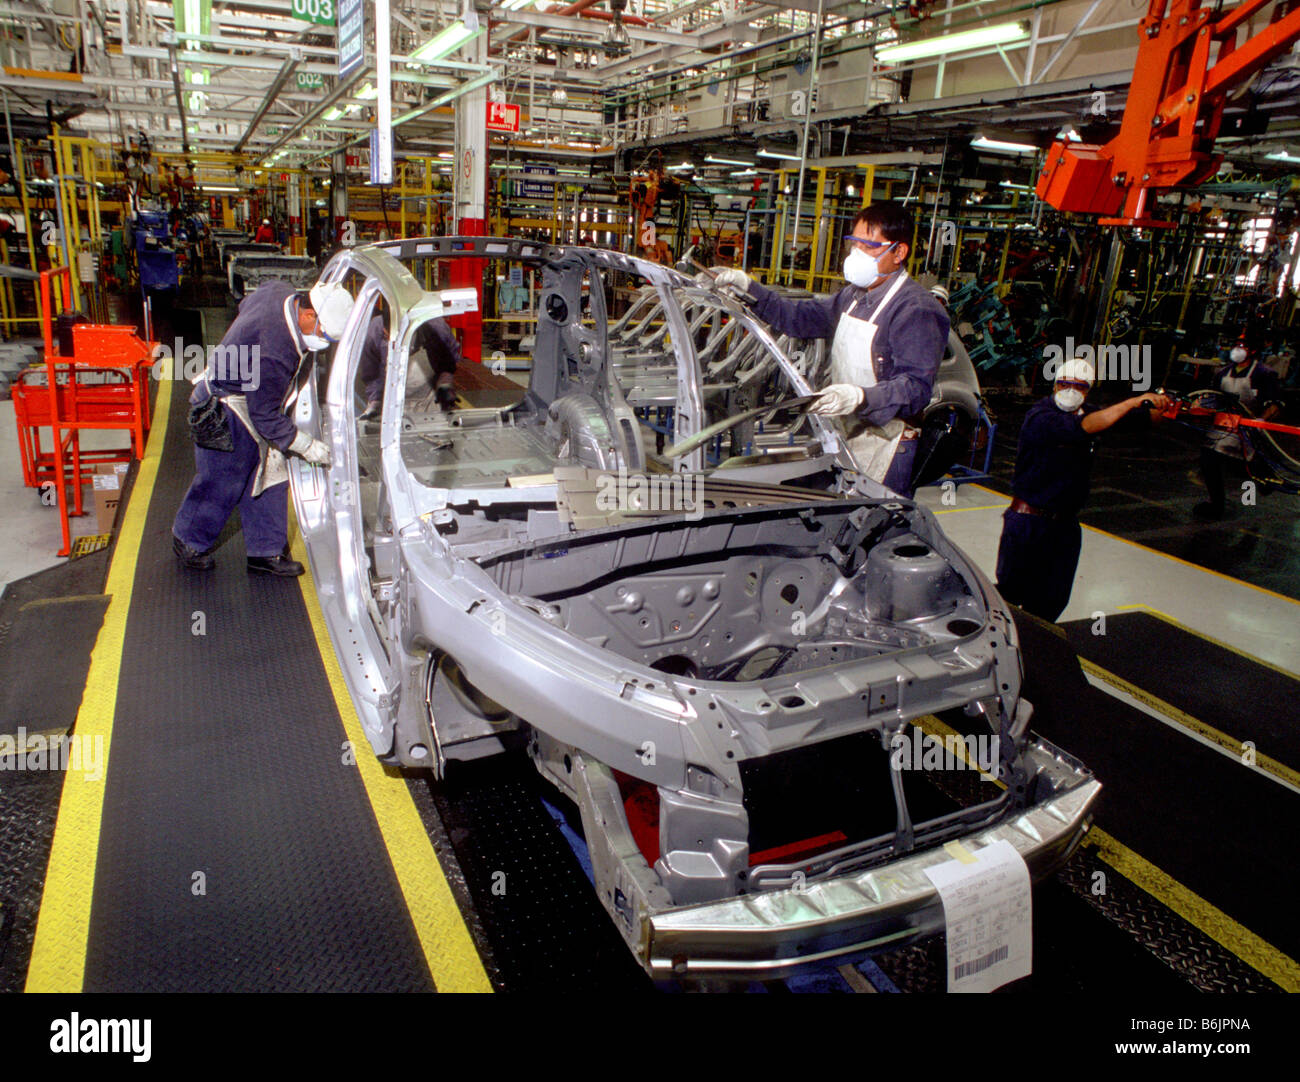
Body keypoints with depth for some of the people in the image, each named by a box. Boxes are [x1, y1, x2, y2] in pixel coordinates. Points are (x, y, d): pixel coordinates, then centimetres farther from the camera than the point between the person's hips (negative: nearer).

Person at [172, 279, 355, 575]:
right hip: (225, 413, -9)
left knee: (269, 475, 9)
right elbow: (266, 418, -28)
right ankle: (189, 540, 32)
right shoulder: (273, 355, -38)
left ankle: (266, 551, 19)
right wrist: (307, 446, -20)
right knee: (221, 482, 6)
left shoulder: (280, 291, -13)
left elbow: (245, 305, 12)